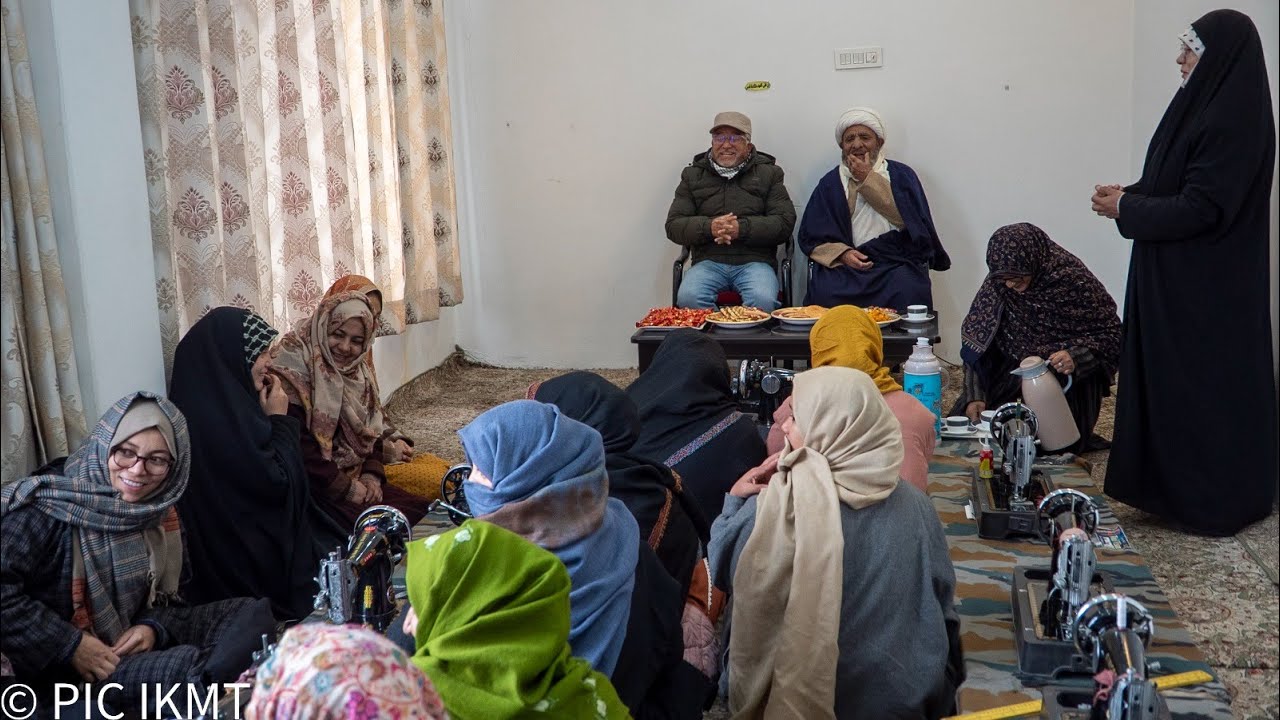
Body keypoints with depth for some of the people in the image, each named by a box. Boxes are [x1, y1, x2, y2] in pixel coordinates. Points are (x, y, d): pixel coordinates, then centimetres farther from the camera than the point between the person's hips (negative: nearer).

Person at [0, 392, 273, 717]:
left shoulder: (158, 513, 5)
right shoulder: (49, 506, -15)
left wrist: (153, 628, -9)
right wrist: (70, 645, -20)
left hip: (137, 640, 7)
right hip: (66, 671, -7)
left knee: (251, 614, -3)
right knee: (187, 663, -30)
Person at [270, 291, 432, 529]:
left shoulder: (356, 373, 11)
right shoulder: (294, 373, -14)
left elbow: (372, 431, 14)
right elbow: (297, 447, -21)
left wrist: (371, 476, -5)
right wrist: (347, 488, -17)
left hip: (355, 479, 8)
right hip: (312, 487, -8)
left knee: (421, 510, -7)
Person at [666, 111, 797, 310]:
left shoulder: (768, 173, 13)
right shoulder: (693, 175, 17)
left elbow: (785, 223, 2)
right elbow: (673, 226, 9)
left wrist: (742, 228, -13)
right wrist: (709, 228, -12)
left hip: (755, 261, -1)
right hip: (708, 261, 1)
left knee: (763, 300, -34)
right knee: (688, 297, -30)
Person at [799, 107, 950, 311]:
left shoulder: (900, 175, 15)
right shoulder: (830, 183, 16)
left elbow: (906, 218, -4)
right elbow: (811, 237, 9)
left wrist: (868, 180, -3)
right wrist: (842, 253, -10)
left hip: (896, 263, 0)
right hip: (845, 264, 0)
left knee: (908, 292, -33)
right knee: (824, 293, -31)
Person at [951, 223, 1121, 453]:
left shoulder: (1073, 280, -20)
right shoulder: (998, 282, -9)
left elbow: (1112, 334, -13)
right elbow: (975, 339, -8)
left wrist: (1076, 357, -31)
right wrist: (975, 396, -16)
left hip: (1066, 380, -4)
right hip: (1011, 377, 4)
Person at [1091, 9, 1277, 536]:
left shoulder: (1231, 122, -20)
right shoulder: (1207, 108, 9)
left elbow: (1200, 209, -24)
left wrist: (1127, 209, -13)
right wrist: (1130, 195, 2)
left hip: (1207, 286, -10)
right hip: (1179, 276, 10)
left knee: (1205, 383, 1)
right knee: (1172, 376, 15)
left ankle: (1213, 502, 13)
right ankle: (1175, 483, 27)